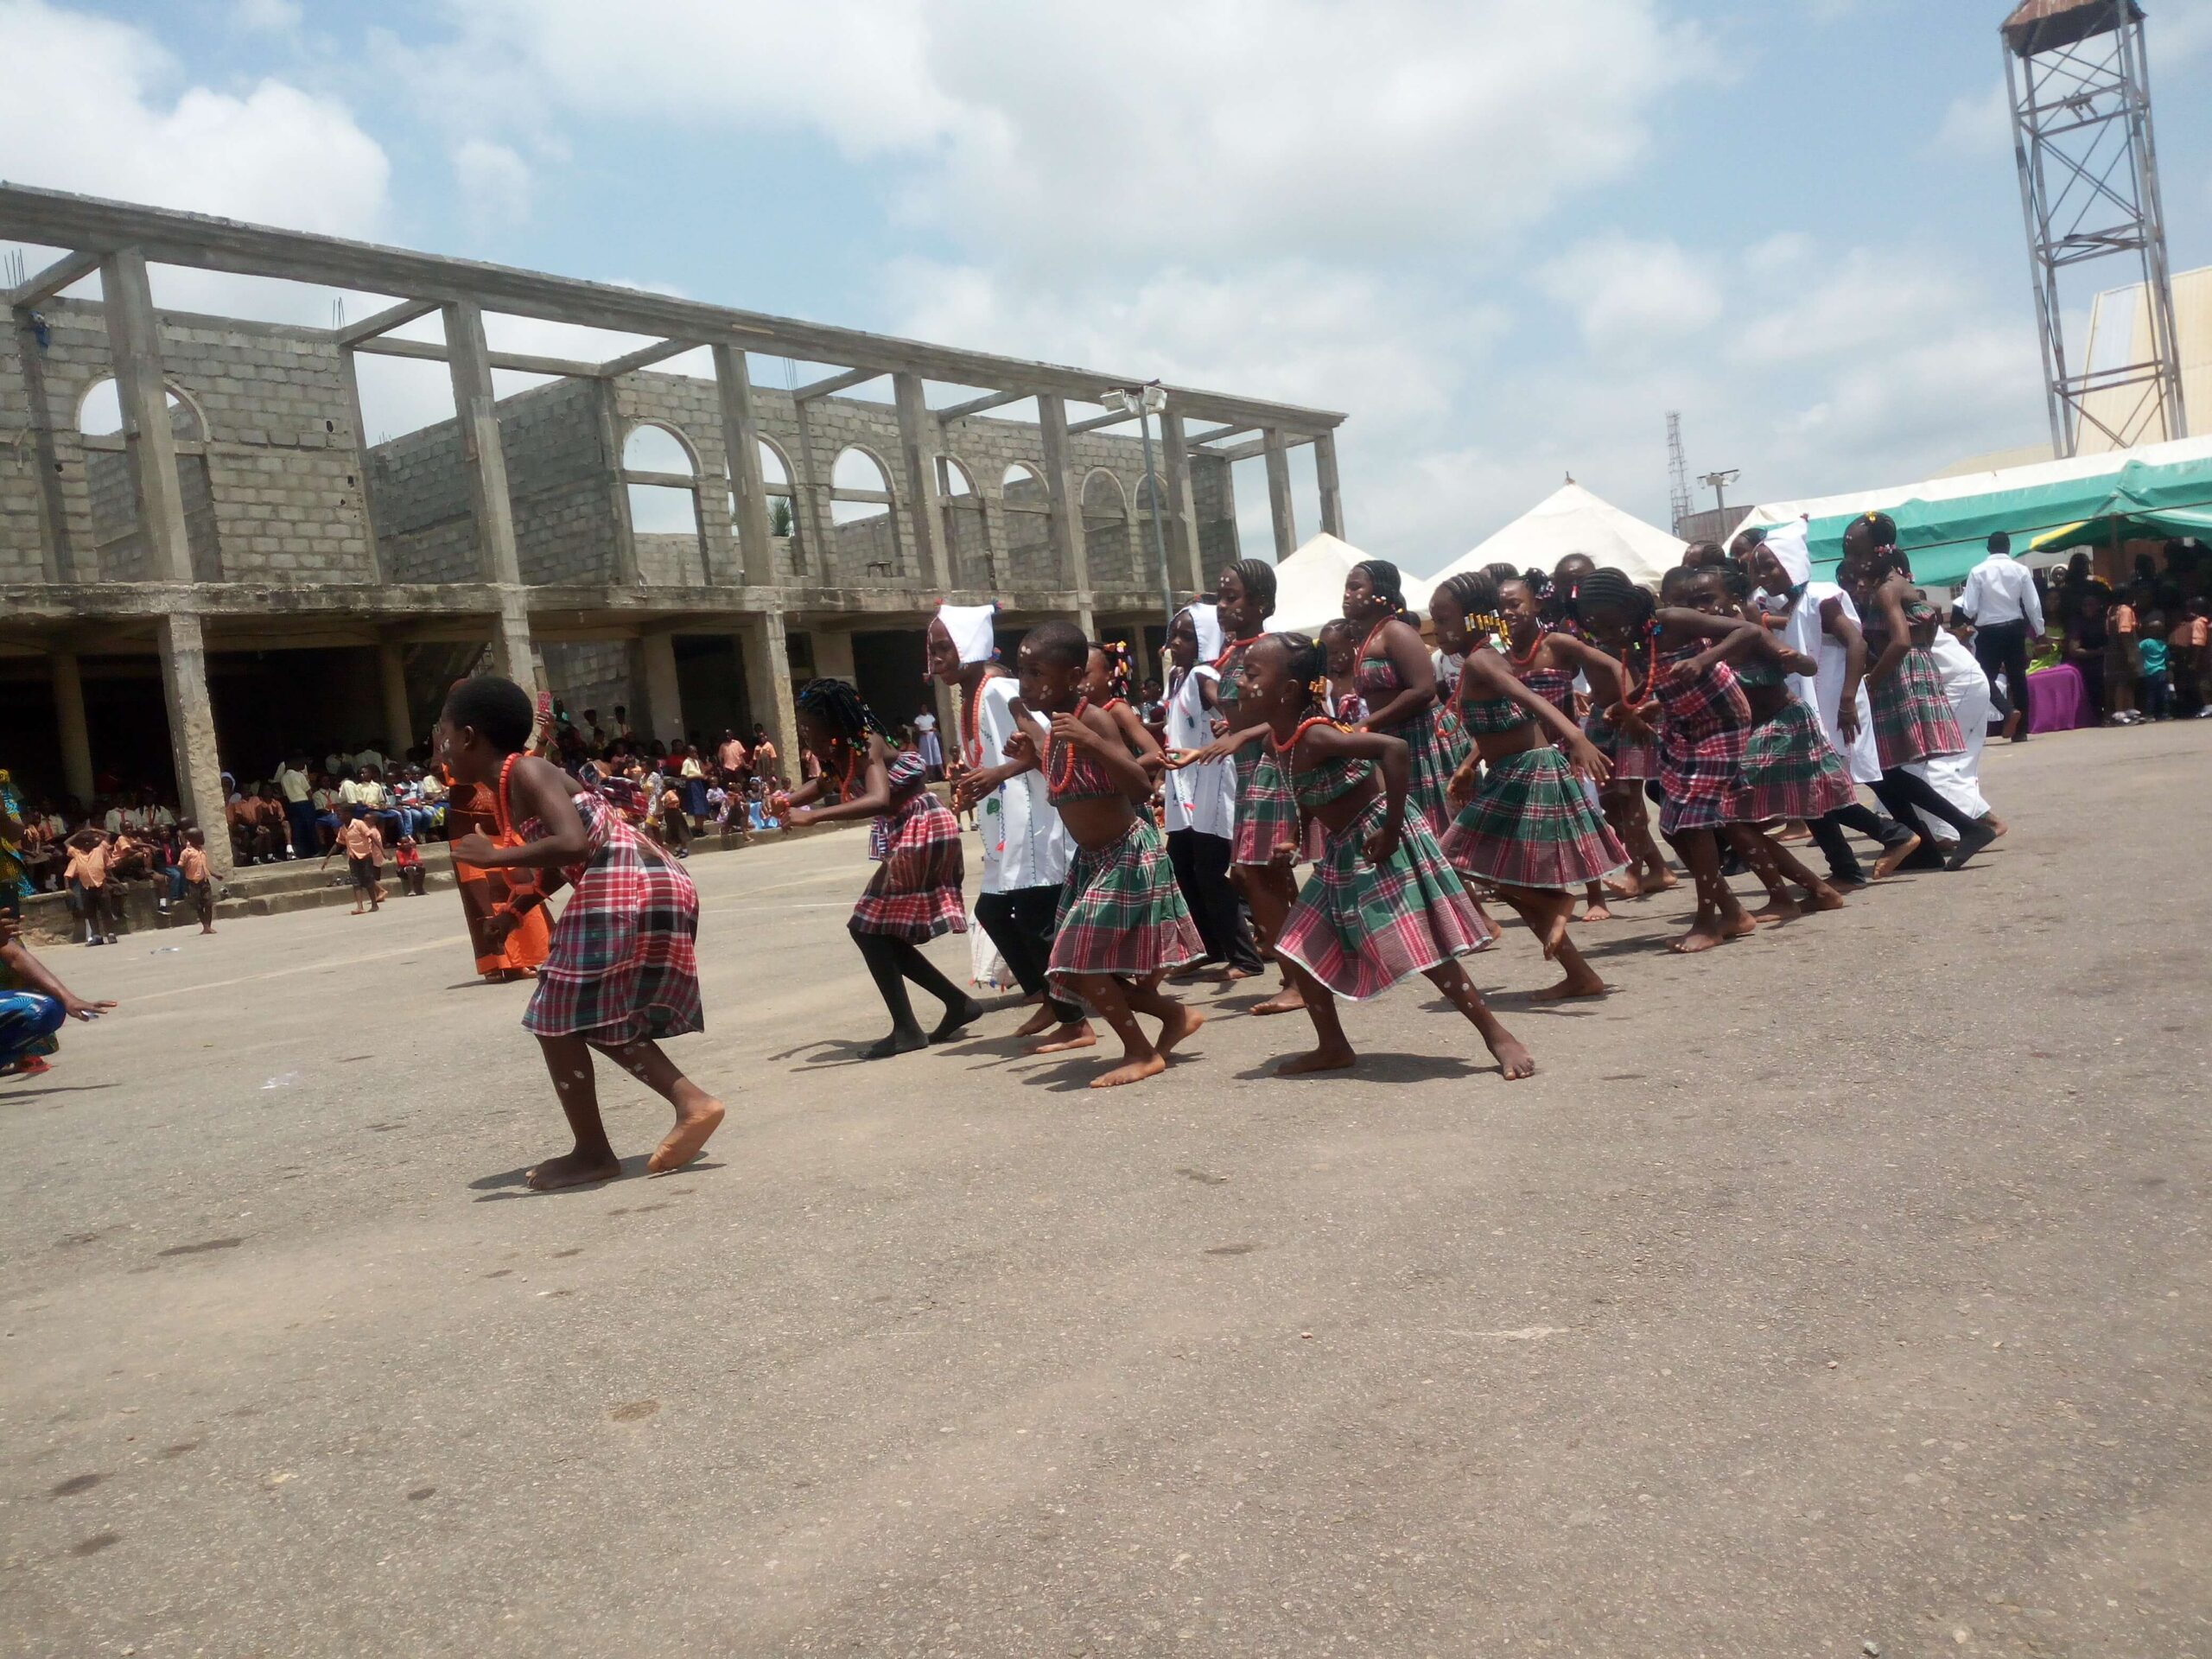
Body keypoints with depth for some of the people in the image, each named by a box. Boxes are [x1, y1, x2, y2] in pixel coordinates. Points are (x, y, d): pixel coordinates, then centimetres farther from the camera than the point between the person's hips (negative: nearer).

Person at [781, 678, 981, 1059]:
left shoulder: (866, 745, -22)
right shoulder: (841, 750, 5)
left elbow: (879, 800, -39)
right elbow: (824, 784, 24)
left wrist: (813, 816, -44)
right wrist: (788, 800, 3)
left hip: (923, 833, -9)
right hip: (908, 838, 9)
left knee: (869, 929, -9)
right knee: (883, 934, 10)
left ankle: (906, 1030, -7)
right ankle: (959, 1002, 16)